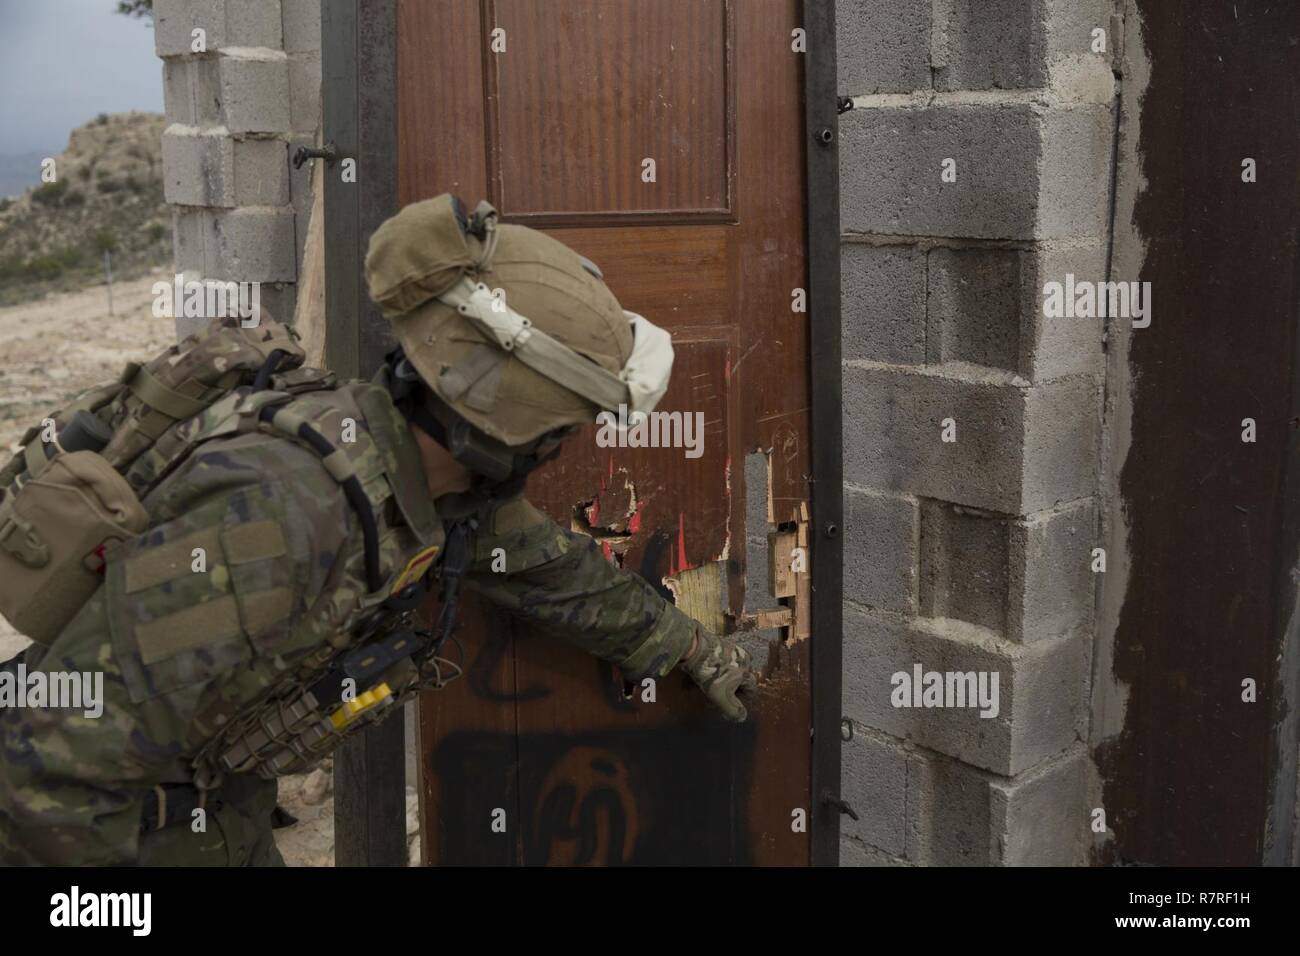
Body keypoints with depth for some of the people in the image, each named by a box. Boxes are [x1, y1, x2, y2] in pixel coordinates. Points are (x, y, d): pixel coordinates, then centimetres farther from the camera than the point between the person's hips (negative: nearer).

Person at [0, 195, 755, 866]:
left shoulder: (440, 475, -11)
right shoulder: (276, 513, -38)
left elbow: (554, 569, 9)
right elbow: (61, 767, -33)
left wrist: (691, 649, 21)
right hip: (101, 820, -7)